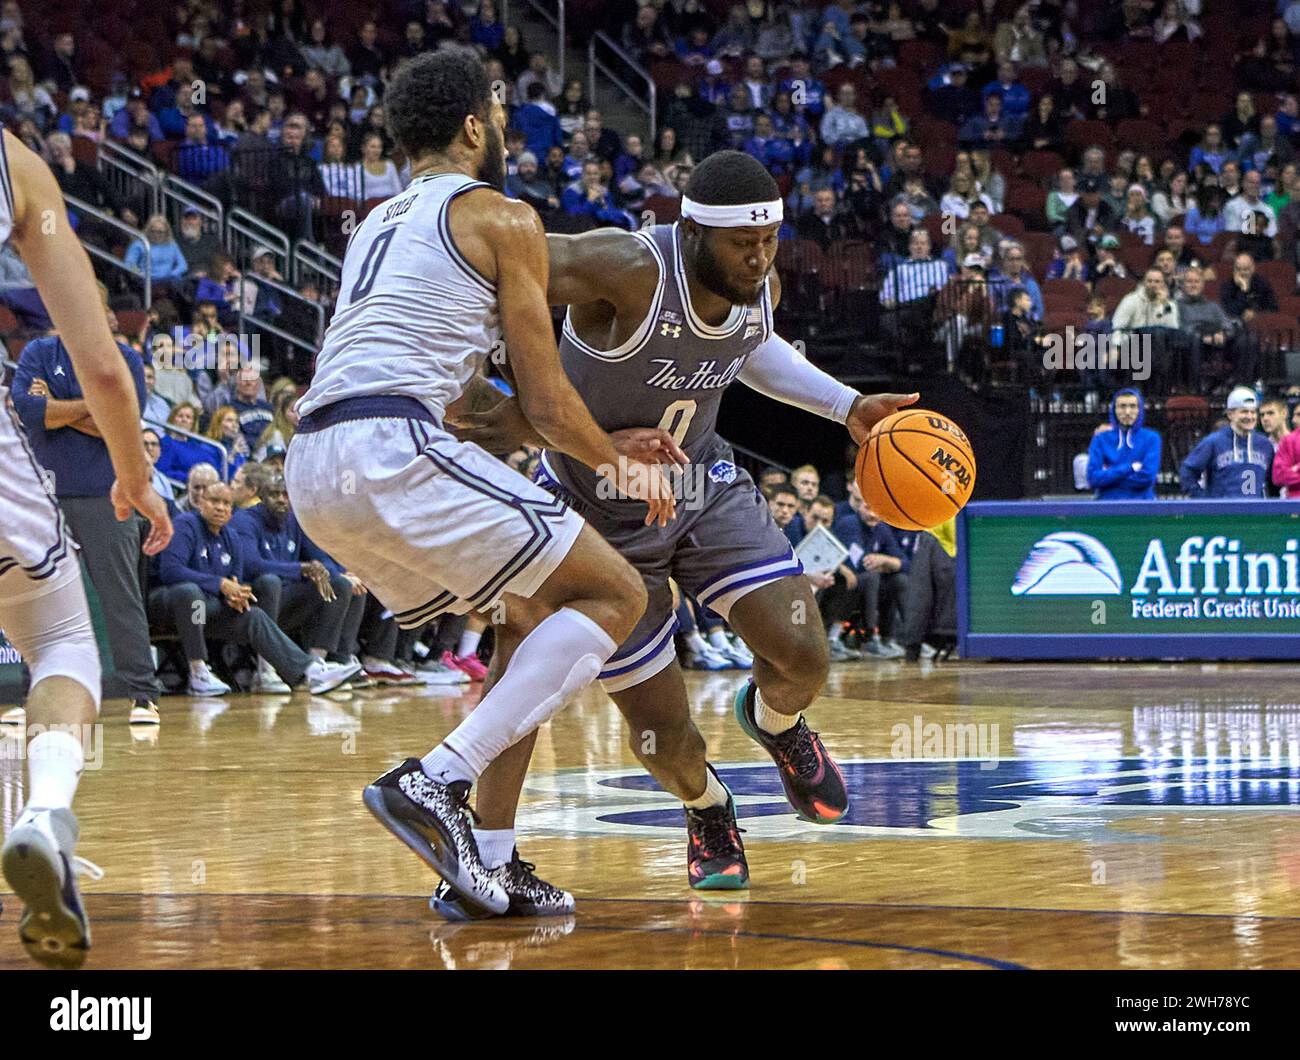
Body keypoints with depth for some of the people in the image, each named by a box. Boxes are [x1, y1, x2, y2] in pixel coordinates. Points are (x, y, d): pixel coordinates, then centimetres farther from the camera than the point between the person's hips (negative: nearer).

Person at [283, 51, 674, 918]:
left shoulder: (382, 223, 30)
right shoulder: (504, 218, 5)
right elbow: (546, 402, 4)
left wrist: (608, 446, 39)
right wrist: (617, 463, 24)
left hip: (314, 467, 9)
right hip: (392, 450, -8)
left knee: (533, 618, 22)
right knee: (613, 594, -2)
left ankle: (484, 859, 14)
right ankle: (436, 783, -15)